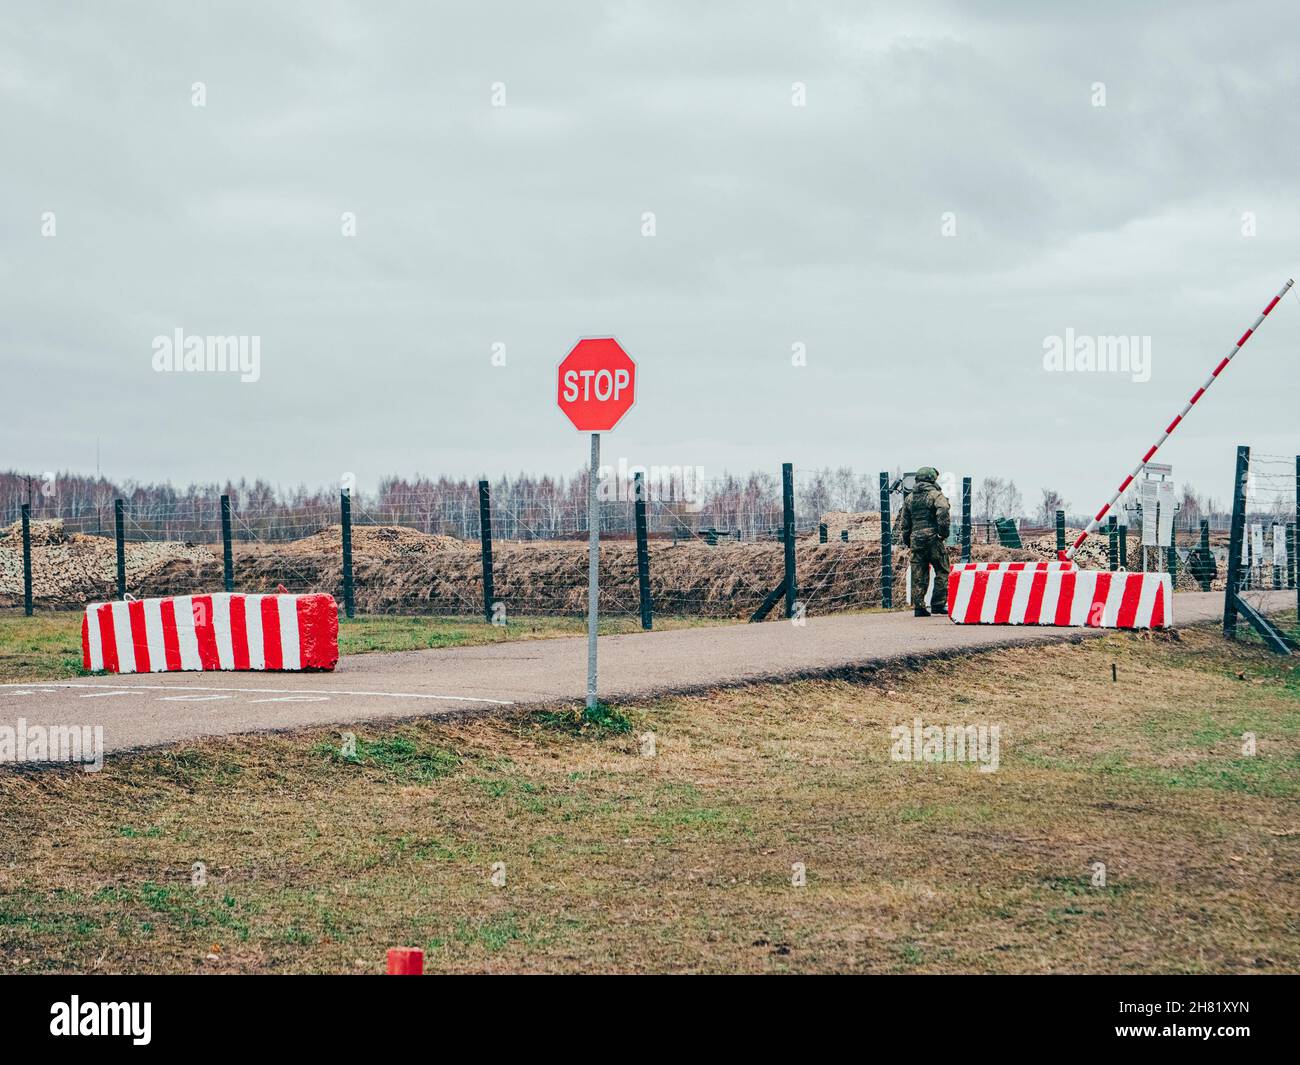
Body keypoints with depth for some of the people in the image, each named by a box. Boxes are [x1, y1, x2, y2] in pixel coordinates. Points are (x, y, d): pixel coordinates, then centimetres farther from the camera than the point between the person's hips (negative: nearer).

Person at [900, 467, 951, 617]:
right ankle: (938, 604, -2)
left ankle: (919, 607, 3)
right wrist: (944, 532, -13)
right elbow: (942, 513, -20)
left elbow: (905, 523, 16)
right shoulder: (936, 495, -3)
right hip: (933, 538, -5)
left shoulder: (909, 498, 16)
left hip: (915, 540, 5)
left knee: (918, 575, 6)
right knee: (942, 572, 4)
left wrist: (907, 541, 22)